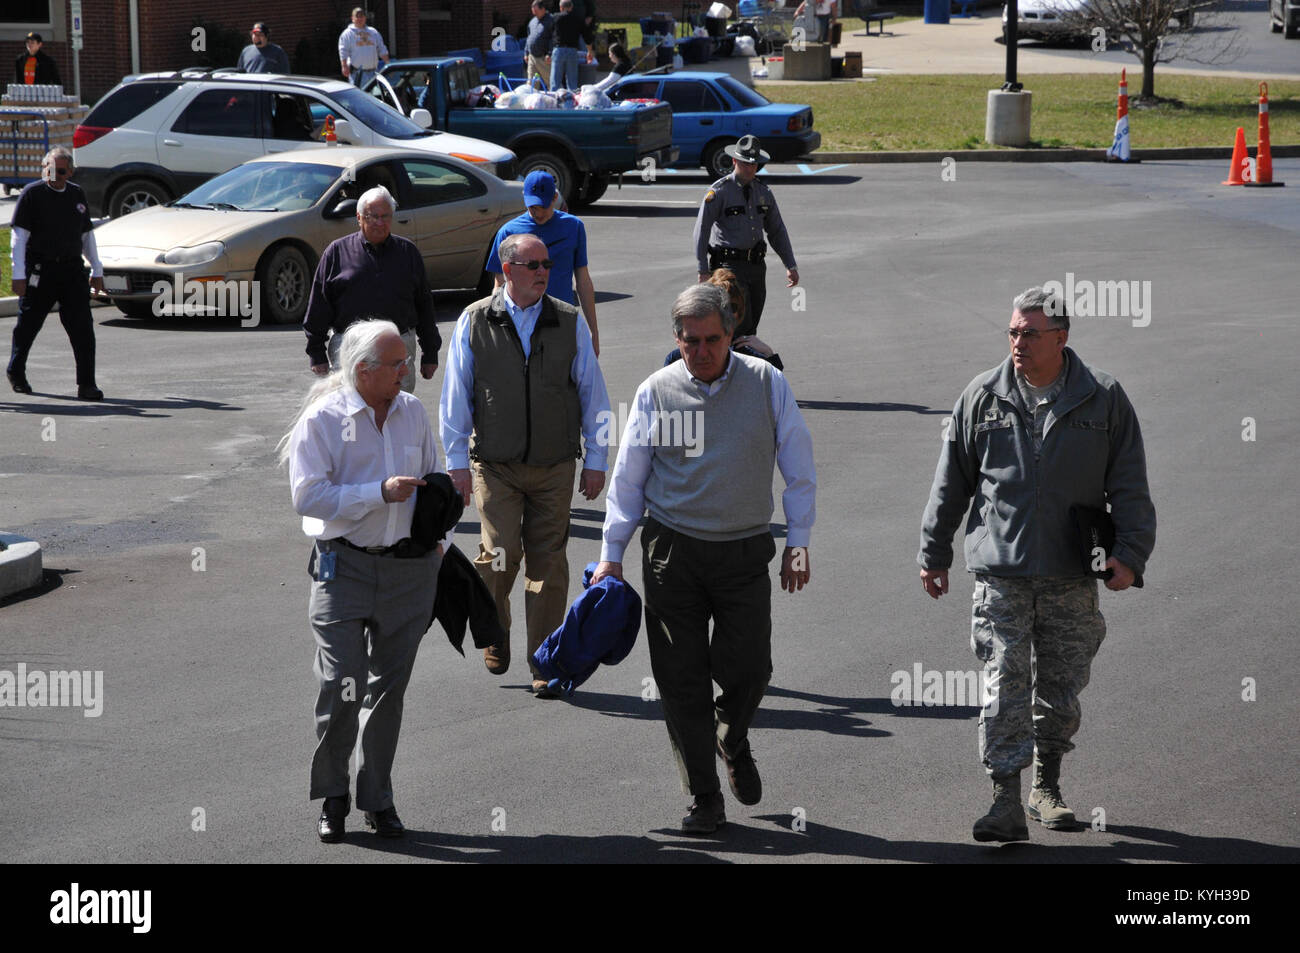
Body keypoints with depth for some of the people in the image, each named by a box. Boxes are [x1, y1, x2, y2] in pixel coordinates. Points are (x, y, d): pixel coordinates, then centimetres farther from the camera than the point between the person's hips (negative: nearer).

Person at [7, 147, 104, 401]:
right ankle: (16, 373, 29)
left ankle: (86, 384, -5)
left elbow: (87, 235, 21)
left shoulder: (77, 194, 12)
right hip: (40, 270, -4)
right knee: (28, 324, 7)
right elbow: (19, 236, -7)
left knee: (83, 327, -6)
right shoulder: (31, 194, -4)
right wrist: (19, 275, -13)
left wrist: (96, 271, 19)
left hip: (71, 269, 4)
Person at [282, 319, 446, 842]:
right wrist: (381, 492, -19)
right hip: (344, 565, -4)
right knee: (341, 687, -8)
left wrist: (438, 540, 9)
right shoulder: (322, 419, -7)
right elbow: (308, 496, -15)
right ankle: (332, 797, 9)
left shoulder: (412, 412, 9)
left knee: (389, 687, 9)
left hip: (408, 567, 4)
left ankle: (378, 799, 19)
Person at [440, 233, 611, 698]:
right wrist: (457, 461, 1)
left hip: (554, 467, 1)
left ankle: (544, 666, 9)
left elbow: (592, 394, 8)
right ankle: (493, 626, 20)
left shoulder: (569, 322, 3)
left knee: (548, 563, 0)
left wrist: (596, 460, 6)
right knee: (502, 553, -11)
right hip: (495, 464, -1)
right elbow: (455, 396, 4)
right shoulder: (475, 322, 0)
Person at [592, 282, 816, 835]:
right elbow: (628, 478, 8)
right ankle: (705, 800, 11)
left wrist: (798, 544, 2)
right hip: (671, 551, 0)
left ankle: (733, 742, 32)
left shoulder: (766, 384, 0)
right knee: (681, 680, 0)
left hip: (745, 552, 0)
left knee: (748, 670, -2)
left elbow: (798, 470, 6)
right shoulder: (656, 392, 0)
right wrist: (612, 553, 6)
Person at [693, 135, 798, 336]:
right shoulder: (719, 192, -5)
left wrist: (791, 266, 14)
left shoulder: (764, 192, 12)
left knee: (751, 329, 6)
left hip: (756, 266, 6)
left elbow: (777, 231, 20)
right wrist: (703, 272, -11)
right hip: (729, 265, -6)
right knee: (741, 325, -16)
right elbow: (701, 231, -6)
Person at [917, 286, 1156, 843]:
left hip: (1071, 577, 0)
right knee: (1004, 687, -6)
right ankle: (1007, 802, -5)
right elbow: (951, 483, 11)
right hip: (1000, 572, 0)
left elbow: (1129, 487, 3)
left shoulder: (1103, 400, 1)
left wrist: (1129, 555, -7)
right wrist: (934, 554, 13)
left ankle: (1047, 786, 27)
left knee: (1061, 688, 9)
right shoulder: (982, 397, 3)